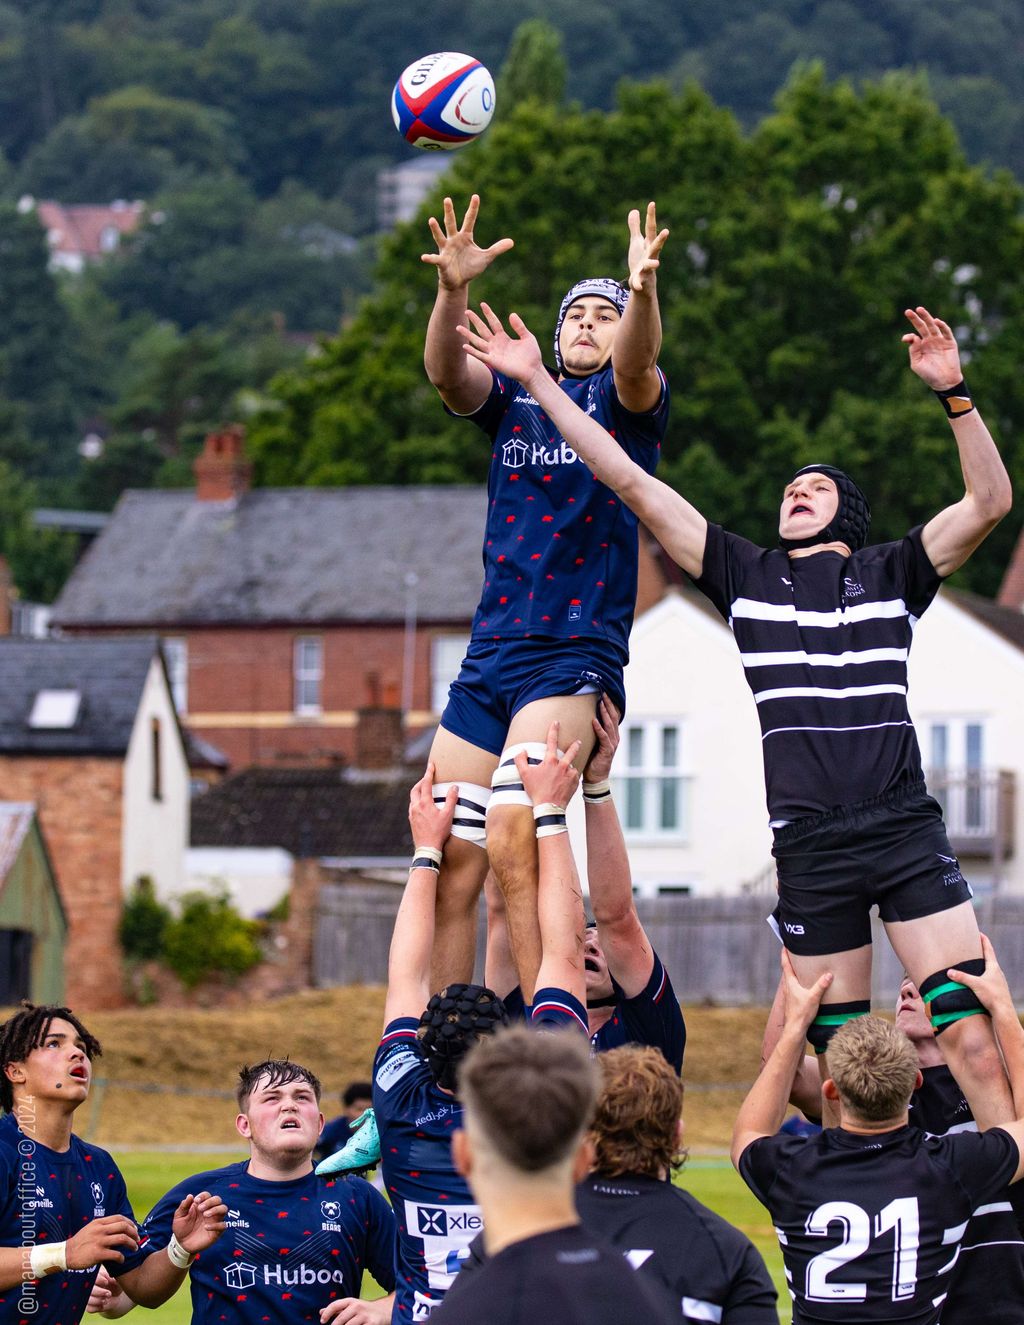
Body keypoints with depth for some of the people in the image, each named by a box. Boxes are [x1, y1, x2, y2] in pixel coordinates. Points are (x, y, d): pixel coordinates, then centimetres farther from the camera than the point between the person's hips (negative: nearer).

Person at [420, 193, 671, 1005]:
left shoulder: (628, 399, 6)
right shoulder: (513, 400, 17)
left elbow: (636, 367, -17)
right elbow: (446, 372, -3)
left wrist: (645, 292, -39)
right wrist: (452, 290, -23)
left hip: (576, 656, -5)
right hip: (489, 655, 5)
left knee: (510, 839, -23)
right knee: (449, 864, 2)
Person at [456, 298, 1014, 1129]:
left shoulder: (891, 575, 11)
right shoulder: (747, 577, 14)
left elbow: (990, 502, -1)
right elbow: (631, 483, 12)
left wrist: (954, 394, -14)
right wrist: (538, 382, 10)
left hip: (907, 833, -2)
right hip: (810, 844, 2)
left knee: (972, 1035, -12)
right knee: (841, 1057, 2)